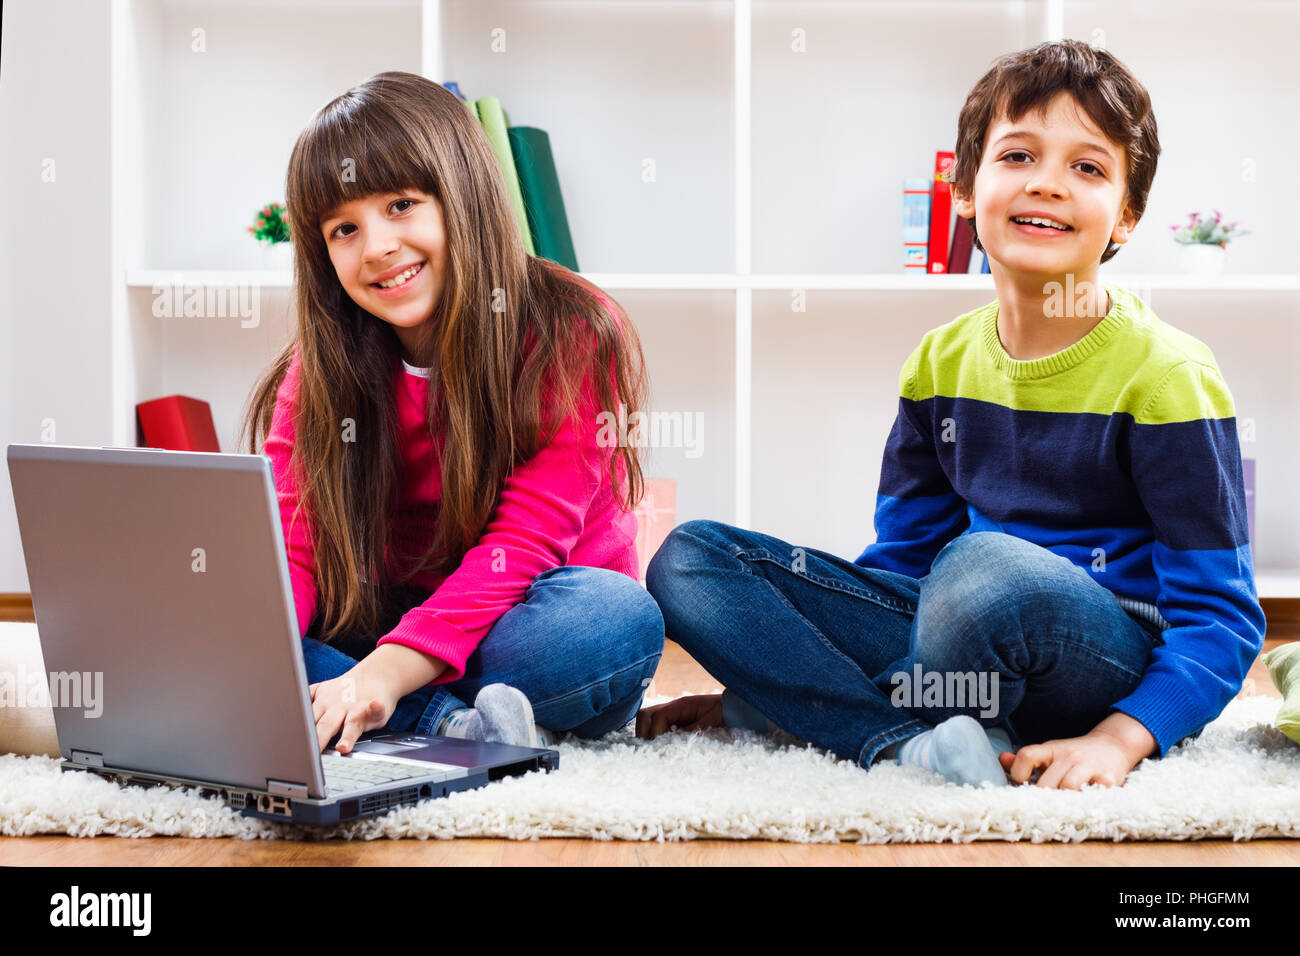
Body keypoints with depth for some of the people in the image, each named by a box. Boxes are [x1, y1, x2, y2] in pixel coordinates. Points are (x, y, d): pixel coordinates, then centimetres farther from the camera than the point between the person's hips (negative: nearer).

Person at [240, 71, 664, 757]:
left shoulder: (573, 337, -14)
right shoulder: (321, 368, -1)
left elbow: (523, 540, -23)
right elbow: (291, 546, -12)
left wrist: (388, 672, -37)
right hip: (391, 625, 4)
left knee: (621, 619, -36)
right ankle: (452, 726, -32)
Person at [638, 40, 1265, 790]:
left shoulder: (1164, 376, -8)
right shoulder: (941, 364, 9)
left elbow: (1223, 614, -10)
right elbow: (902, 560, 16)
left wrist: (1119, 738, -27)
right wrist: (753, 680, 7)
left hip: (1121, 670, -6)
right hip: (965, 652, 6)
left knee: (989, 563, -40)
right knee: (688, 559, -6)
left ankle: (825, 710, -11)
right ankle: (911, 747, -25)